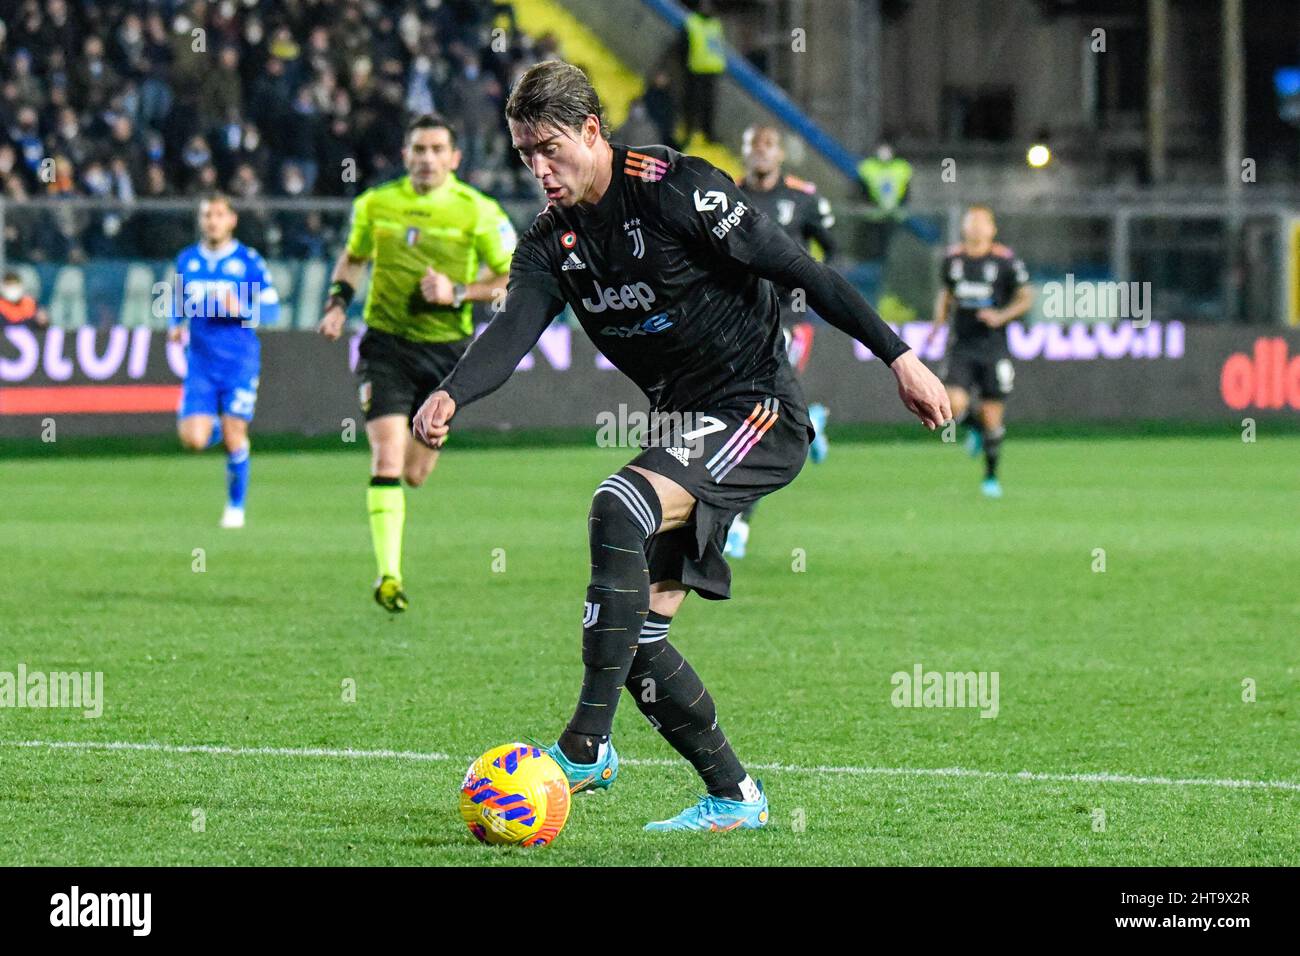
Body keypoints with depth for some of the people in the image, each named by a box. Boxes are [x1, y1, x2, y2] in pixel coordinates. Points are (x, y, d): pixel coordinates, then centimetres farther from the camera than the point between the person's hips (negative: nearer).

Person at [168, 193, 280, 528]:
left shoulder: (248, 260, -2)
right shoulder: (187, 260, 8)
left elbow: (271, 310, -2)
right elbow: (177, 301, 23)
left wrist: (240, 309, -19)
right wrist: (174, 324, 3)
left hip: (239, 362, -2)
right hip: (200, 364, 3)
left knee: (234, 437, -5)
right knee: (194, 439, -11)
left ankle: (236, 505, 15)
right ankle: (215, 427, 26)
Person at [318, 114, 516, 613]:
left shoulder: (478, 211, -8)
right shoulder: (375, 204, -1)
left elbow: (513, 280, -3)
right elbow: (353, 257, 18)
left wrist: (458, 293, -18)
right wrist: (339, 300, 0)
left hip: (446, 350, 0)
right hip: (387, 344, 0)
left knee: (415, 474, 9)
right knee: (386, 458, -17)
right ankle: (388, 574, -18)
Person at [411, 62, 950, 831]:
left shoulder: (676, 189, -15)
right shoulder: (552, 243, 5)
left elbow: (798, 270, -13)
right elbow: (513, 330, -12)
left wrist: (899, 358, -14)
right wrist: (451, 395, -34)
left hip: (759, 409, -8)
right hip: (685, 423, 8)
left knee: (619, 507, -30)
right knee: (638, 632, 0)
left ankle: (588, 747, -30)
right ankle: (733, 797, 14)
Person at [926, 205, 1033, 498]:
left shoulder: (1005, 260, -5)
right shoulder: (953, 258, 5)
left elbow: (1025, 298, 1)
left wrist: (1002, 316, -15)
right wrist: (939, 322, 7)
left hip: (994, 348, -2)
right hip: (961, 347, 2)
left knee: (992, 417, 0)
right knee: (954, 405, -17)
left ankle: (991, 477, 19)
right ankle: (976, 427, 20)